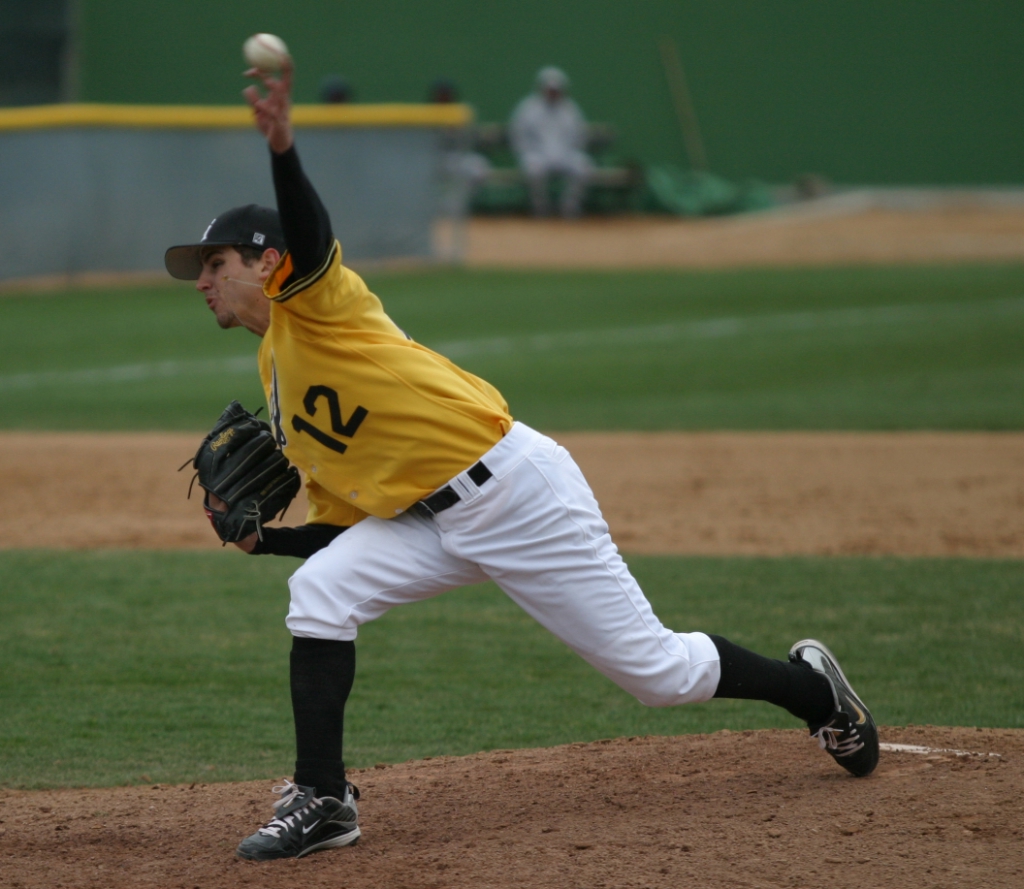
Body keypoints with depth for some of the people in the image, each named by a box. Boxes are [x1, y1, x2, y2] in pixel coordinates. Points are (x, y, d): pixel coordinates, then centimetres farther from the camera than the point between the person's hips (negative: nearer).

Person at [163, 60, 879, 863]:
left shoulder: (312, 298, -6)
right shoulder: (281, 391, 16)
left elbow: (310, 234, -32)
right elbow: (342, 529, 17)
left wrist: (282, 149, -50)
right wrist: (261, 539, 1)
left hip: (517, 487, -8)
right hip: (431, 524, 8)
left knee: (660, 671, -1)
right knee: (320, 590, -15)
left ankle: (812, 690, 24)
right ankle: (321, 800, -12)